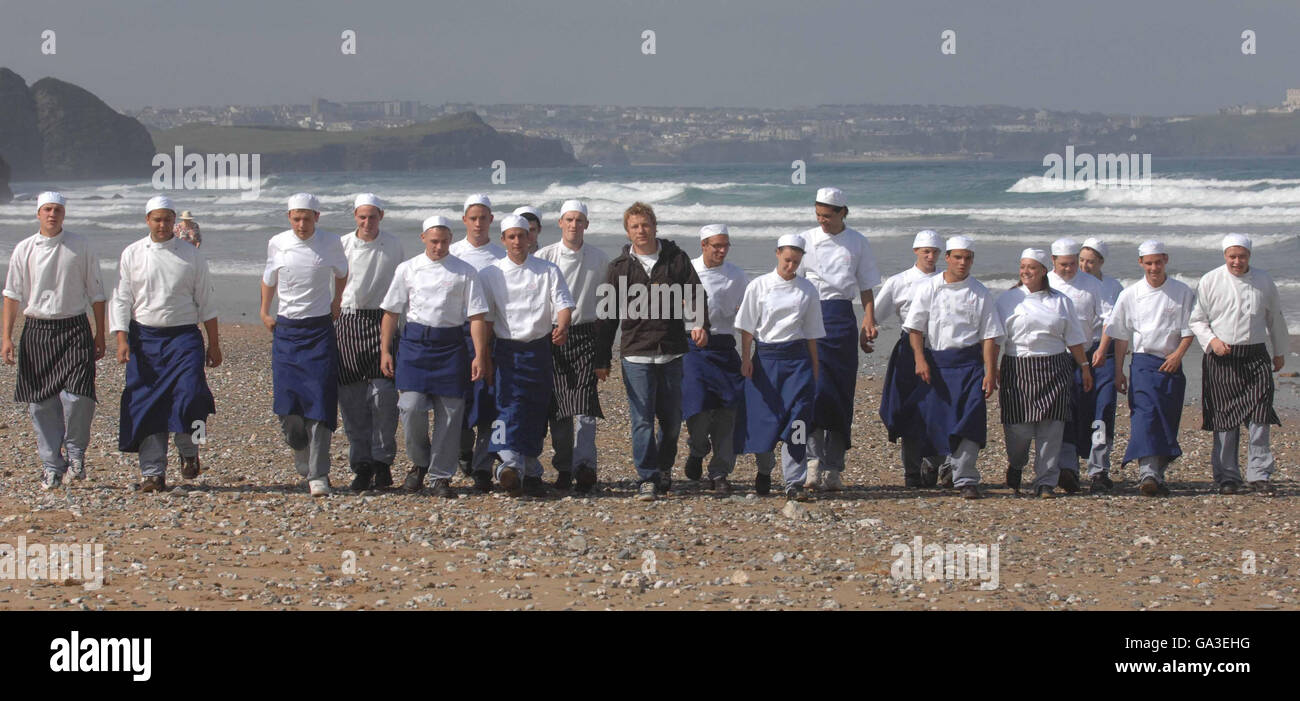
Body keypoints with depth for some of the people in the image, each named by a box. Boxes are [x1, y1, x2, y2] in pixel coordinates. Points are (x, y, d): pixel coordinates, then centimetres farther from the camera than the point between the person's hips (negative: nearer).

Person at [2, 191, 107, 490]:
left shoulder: (81, 247, 3)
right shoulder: (24, 250, 5)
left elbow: (96, 293, 9)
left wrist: (100, 336, 7)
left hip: (74, 330, -1)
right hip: (36, 330, 1)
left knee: (77, 395, -16)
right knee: (42, 403, 1)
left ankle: (75, 450, 9)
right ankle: (51, 465, 12)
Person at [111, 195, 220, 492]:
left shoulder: (191, 256, 6)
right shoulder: (132, 255, 6)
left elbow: (205, 301, 9)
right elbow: (121, 300, 4)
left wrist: (214, 343, 7)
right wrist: (122, 340, -7)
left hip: (183, 336, -1)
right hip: (145, 337, 1)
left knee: (189, 395, -18)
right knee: (147, 404, -1)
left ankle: (189, 453, 8)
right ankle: (152, 473, 5)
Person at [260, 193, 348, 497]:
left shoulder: (331, 244, -2)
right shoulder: (277, 244, 0)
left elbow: (341, 273, 19)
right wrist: (264, 312, 15)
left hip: (320, 330, -2)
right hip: (286, 330, 2)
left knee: (319, 403, -9)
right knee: (287, 404, -2)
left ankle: (318, 475, -9)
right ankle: (303, 459, 22)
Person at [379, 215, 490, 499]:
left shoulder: (465, 272, 3)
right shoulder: (407, 269, 7)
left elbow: (476, 316, 1)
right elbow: (391, 312, 10)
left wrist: (480, 356, -5)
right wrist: (385, 350, 5)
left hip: (451, 344, 0)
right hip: (415, 341, 0)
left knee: (450, 412, 0)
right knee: (412, 406, -12)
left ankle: (442, 477, 10)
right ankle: (419, 462, 14)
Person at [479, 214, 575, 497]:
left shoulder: (548, 271, 5)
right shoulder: (490, 274, 4)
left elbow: (563, 304, -5)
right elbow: (485, 317, 6)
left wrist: (562, 327, -27)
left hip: (539, 348, 2)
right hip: (506, 349, -2)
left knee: (536, 412, 7)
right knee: (510, 405, -19)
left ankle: (531, 472, 19)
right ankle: (510, 464, -32)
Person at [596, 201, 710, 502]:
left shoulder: (676, 259, 7)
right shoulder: (619, 267, 7)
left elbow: (695, 294, 3)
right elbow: (608, 315, 10)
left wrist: (700, 324, -18)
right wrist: (602, 358, 9)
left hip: (671, 353, 1)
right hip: (636, 353, -1)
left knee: (672, 420, 8)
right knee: (642, 418, -8)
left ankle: (663, 470, 29)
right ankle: (647, 479, -6)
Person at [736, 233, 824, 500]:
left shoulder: (807, 290, 7)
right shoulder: (759, 286, 2)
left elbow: (812, 333, 12)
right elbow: (747, 328, 3)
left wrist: (814, 368, 11)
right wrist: (746, 358, -6)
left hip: (797, 358, 1)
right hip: (766, 356, -1)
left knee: (797, 420, -9)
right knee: (764, 418, 3)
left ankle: (794, 483, -9)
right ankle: (764, 469, 29)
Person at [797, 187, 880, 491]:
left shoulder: (857, 243, 8)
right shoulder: (806, 240, 6)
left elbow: (866, 287, 12)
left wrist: (869, 323, 2)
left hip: (842, 318, 1)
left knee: (841, 393, 1)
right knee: (814, 387, -16)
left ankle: (833, 468, 5)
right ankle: (814, 459, -21)